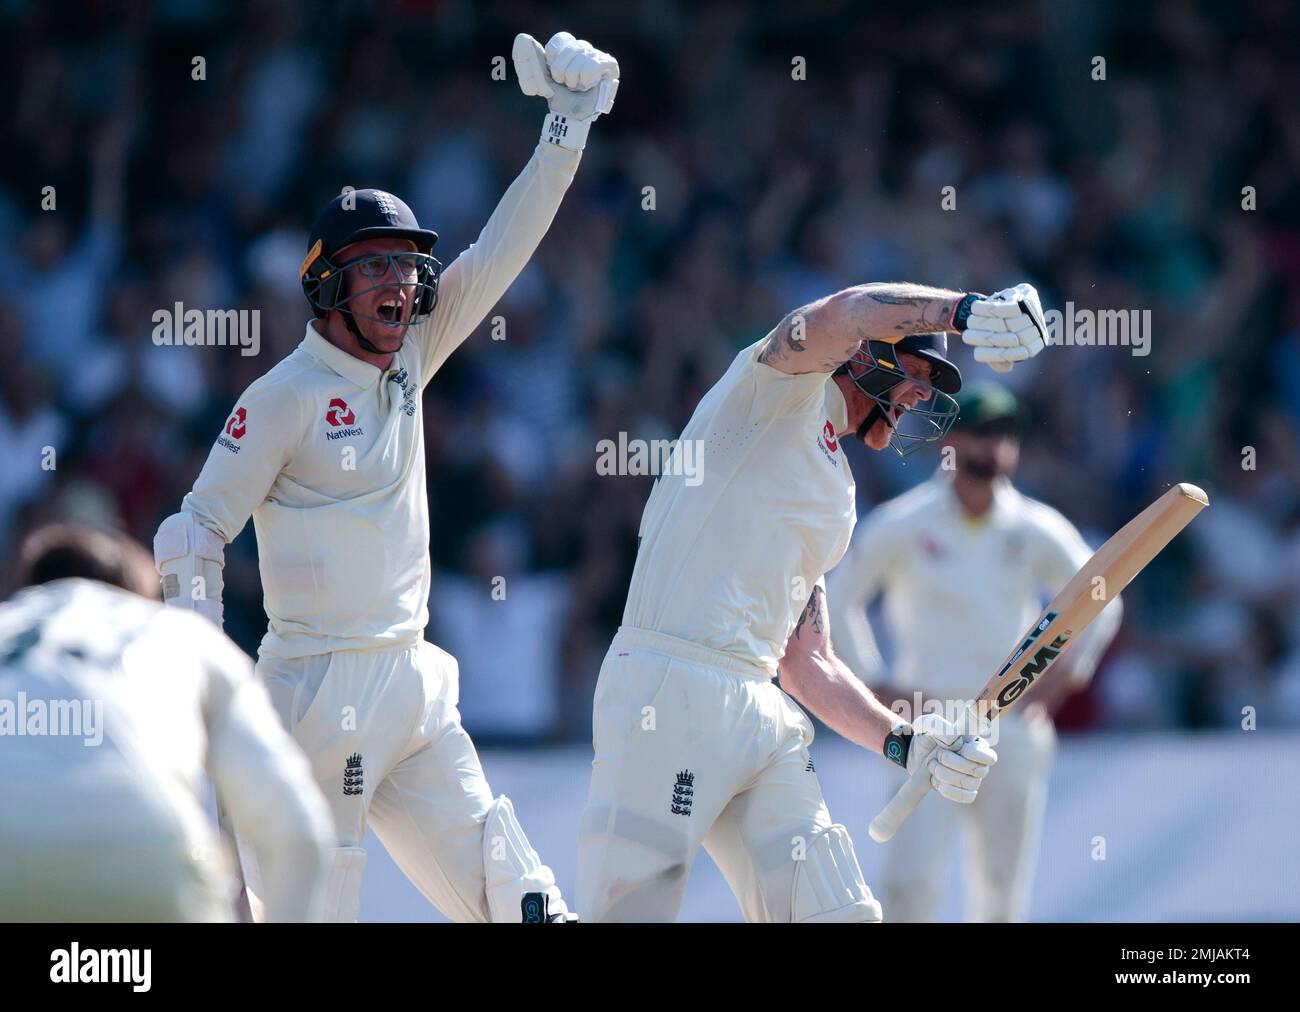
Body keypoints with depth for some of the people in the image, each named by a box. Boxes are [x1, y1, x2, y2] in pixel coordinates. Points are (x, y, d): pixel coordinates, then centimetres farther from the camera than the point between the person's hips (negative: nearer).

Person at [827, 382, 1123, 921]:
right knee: (911, 881, -16)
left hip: (1013, 729, 3)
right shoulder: (904, 525, -3)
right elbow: (840, 599, 6)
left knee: (1002, 891, 4)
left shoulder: (1038, 531, 4)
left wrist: (1067, 669, 4)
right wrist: (870, 681, -1)